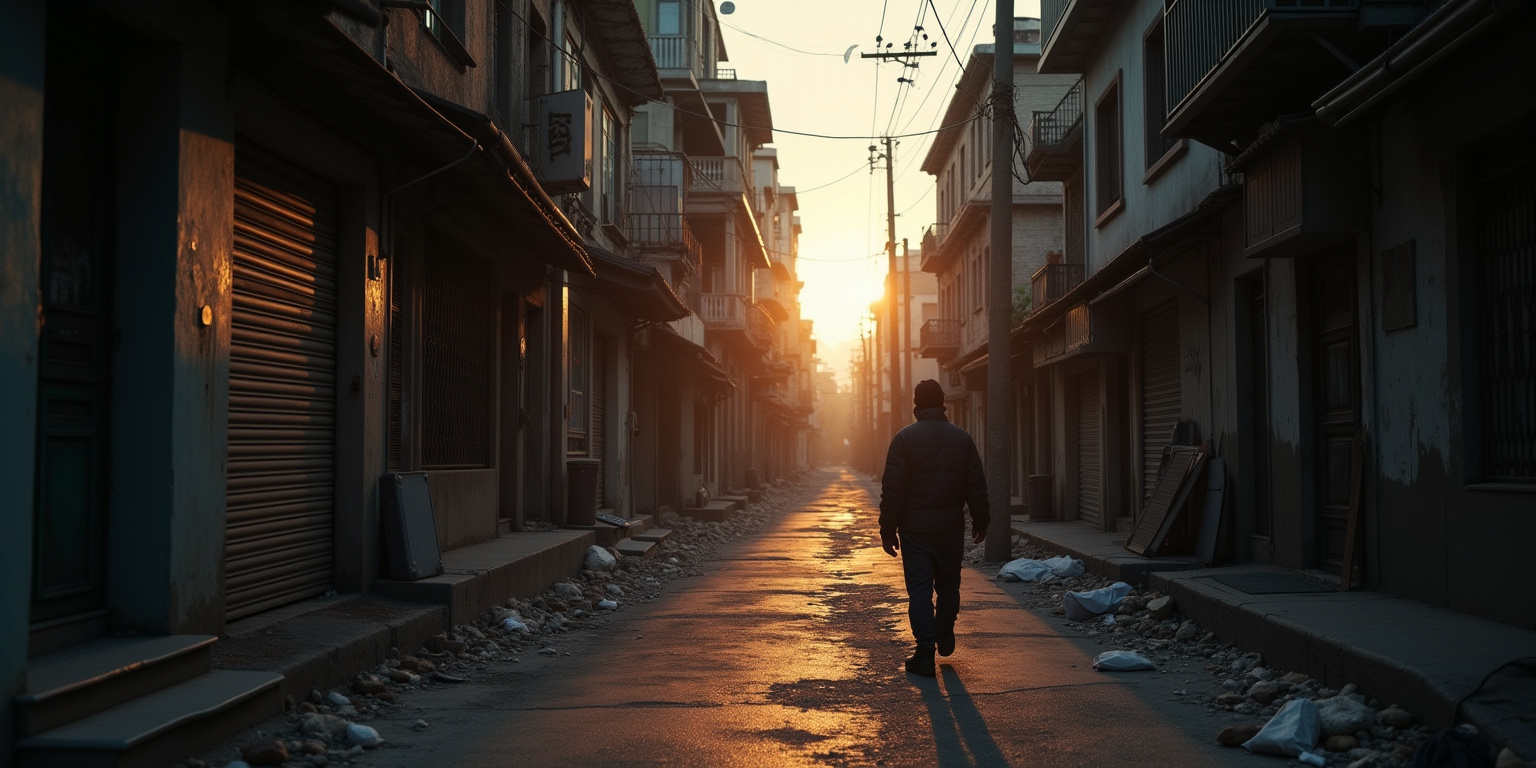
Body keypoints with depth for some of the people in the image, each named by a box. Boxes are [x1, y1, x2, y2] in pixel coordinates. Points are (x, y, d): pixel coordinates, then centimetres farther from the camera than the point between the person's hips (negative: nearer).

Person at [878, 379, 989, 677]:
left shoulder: (905, 438, -7)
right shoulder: (962, 438, 3)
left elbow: (893, 490, -9)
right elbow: (977, 486, 7)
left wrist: (888, 529, -3)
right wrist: (980, 522, 18)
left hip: (915, 529, -3)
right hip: (951, 528, 3)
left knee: (919, 590, 0)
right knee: (949, 585, 20)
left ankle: (925, 653, -3)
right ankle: (945, 636, 32)